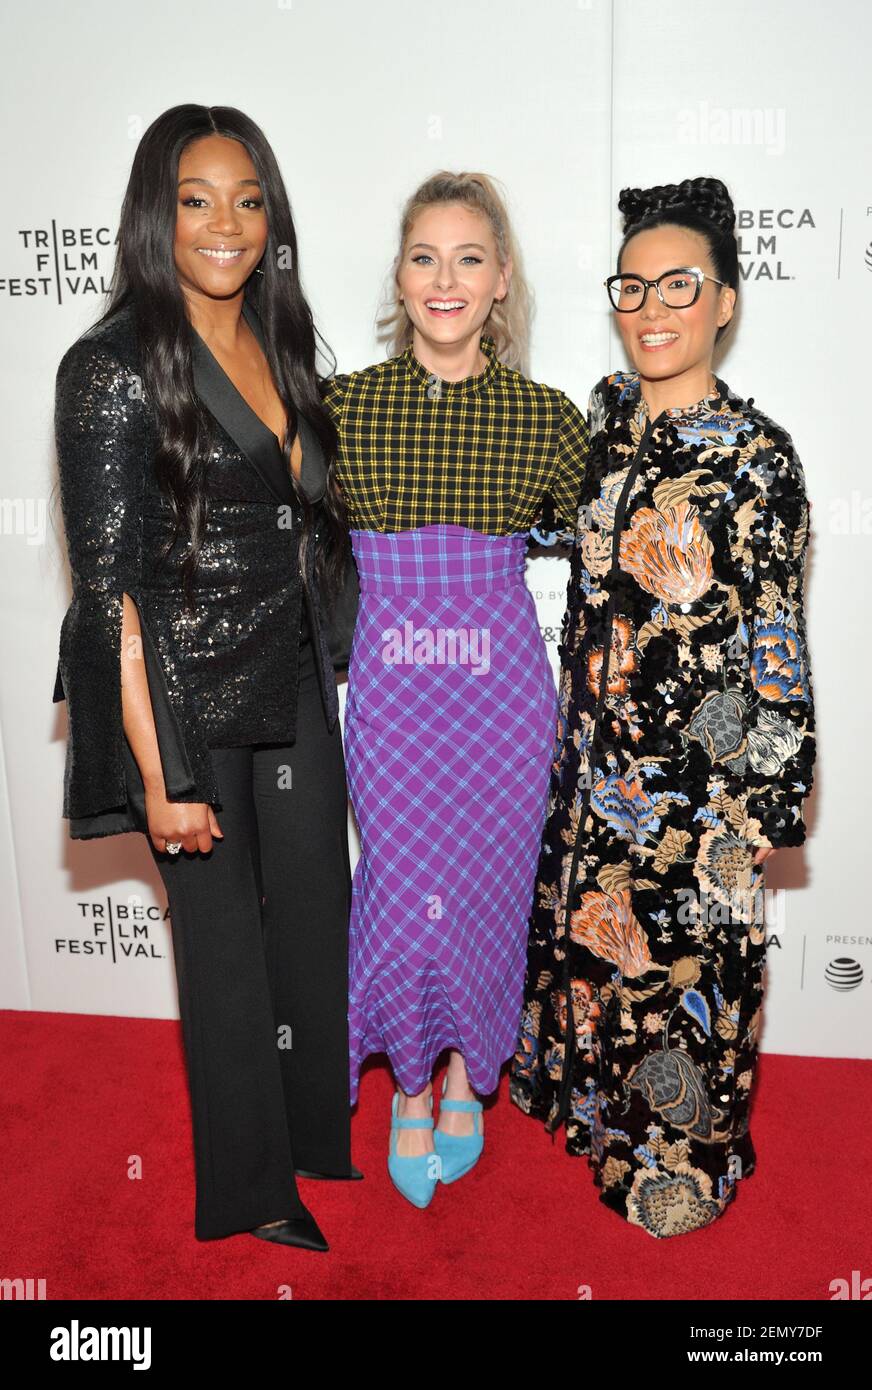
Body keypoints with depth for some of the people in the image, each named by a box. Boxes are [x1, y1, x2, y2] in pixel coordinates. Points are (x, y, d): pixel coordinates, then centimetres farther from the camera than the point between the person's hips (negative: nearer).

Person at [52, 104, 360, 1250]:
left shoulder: (278, 348, 8)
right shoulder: (115, 369, -13)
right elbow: (109, 587, -16)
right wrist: (159, 776, -18)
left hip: (295, 684, 6)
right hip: (187, 699, -6)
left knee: (317, 912, 16)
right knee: (224, 935, 10)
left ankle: (317, 1131, 42)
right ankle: (250, 1187, 33)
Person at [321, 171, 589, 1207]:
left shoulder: (547, 415, -2)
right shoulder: (341, 404, -2)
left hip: (502, 683, 1)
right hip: (388, 684, 0)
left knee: (486, 884, 10)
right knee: (405, 888, 3)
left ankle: (466, 1073, 36)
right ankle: (412, 1084, 30)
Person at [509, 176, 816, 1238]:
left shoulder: (756, 457, -15)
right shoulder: (608, 410, 2)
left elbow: (777, 641, -12)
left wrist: (766, 803, -10)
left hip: (694, 771, -6)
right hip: (597, 749, 6)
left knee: (679, 951, 8)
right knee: (588, 929, 19)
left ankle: (678, 1162, 33)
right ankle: (598, 1108, 45)